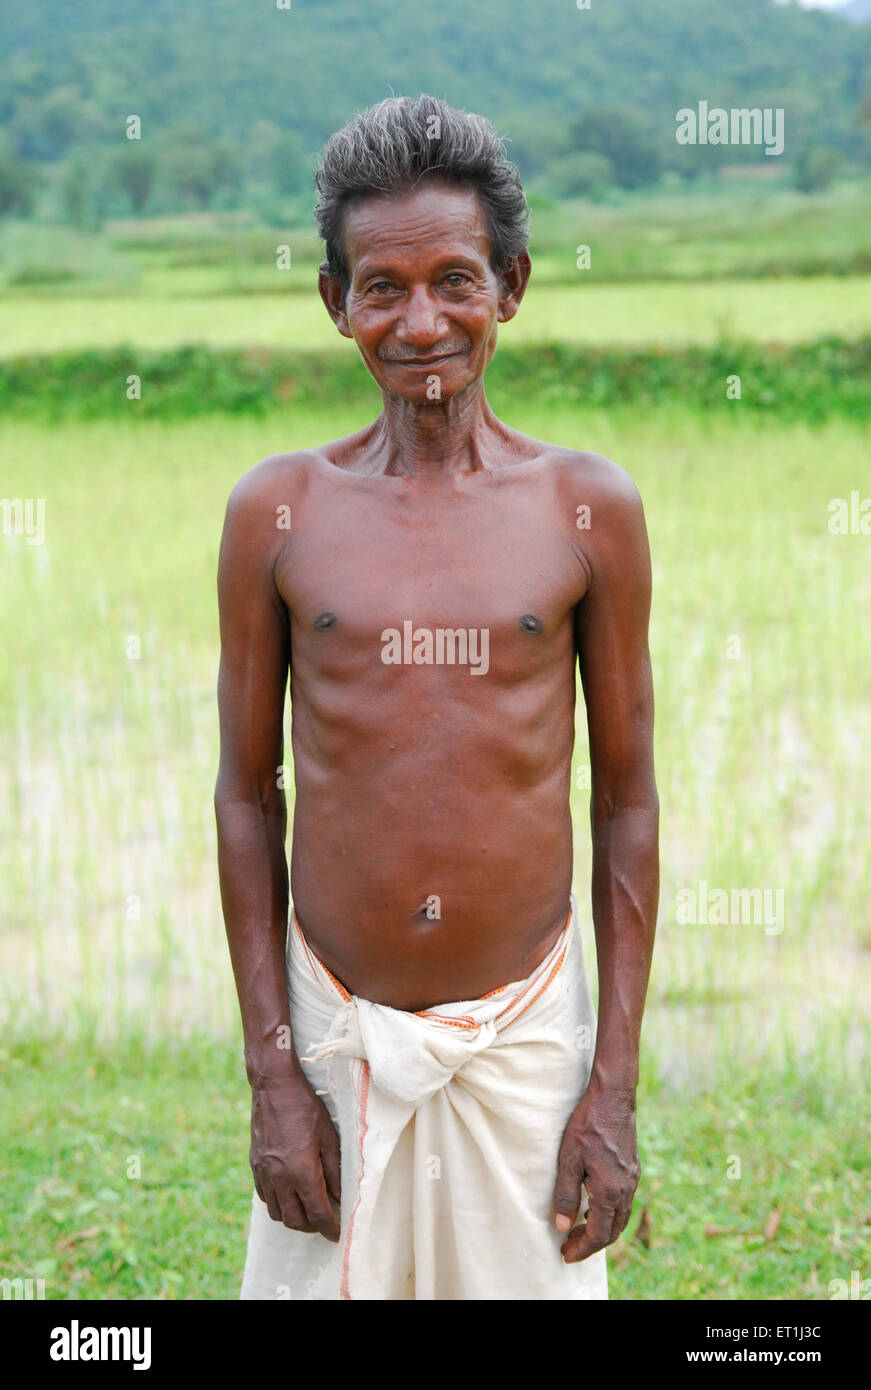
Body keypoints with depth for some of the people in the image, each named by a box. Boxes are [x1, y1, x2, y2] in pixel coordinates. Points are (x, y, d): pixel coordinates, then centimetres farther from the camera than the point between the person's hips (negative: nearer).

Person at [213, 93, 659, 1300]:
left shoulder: (589, 509, -4)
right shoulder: (278, 511, -3)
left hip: (528, 1030, 0)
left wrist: (616, 1086, -2)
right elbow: (248, 792, 2)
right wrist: (270, 1074, -2)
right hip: (334, 1029, 0)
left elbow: (627, 800, 1)